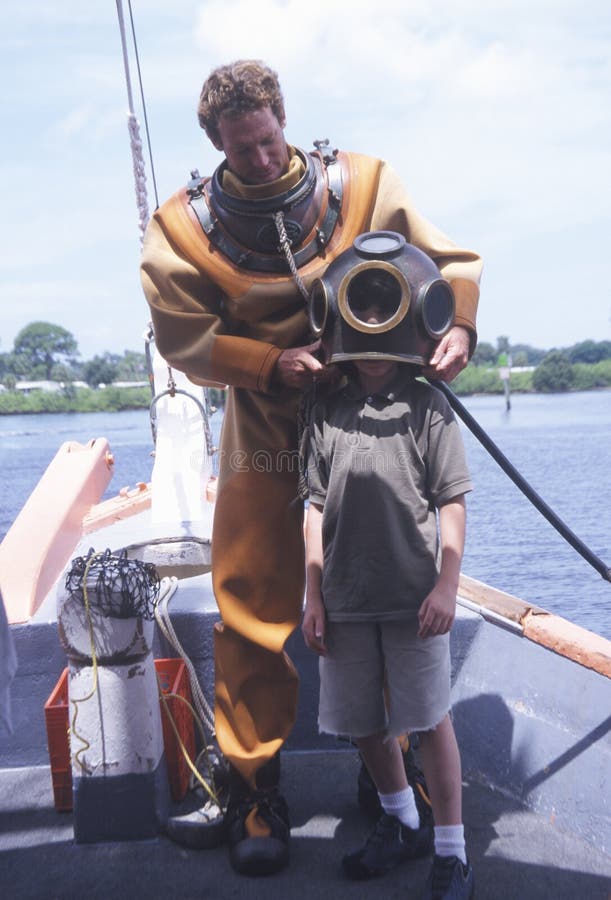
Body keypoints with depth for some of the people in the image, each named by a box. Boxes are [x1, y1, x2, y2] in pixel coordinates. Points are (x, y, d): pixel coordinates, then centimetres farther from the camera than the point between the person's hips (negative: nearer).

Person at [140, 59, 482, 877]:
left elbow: (450, 260, -3)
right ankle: (254, 782, 16)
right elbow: (183, 339, -10)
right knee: (253, 607, 0)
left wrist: (458, 325, -23)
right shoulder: (185, 225, -8)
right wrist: (271, 365, -24)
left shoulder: (362, 185, -8)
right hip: (262, 432, -1)